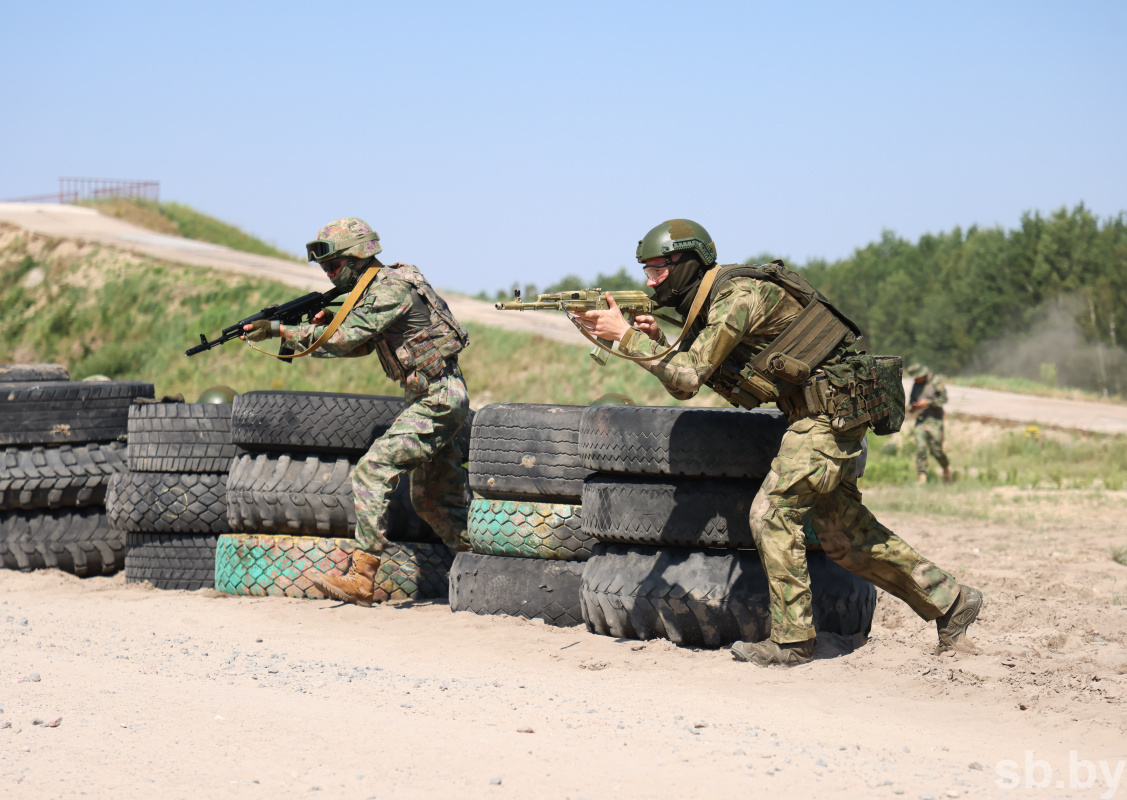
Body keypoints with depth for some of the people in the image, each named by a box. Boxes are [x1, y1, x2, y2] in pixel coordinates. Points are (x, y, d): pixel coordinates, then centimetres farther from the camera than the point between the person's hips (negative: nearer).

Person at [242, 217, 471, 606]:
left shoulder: (391, 289, -19)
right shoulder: (374, 289, 13)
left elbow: (344, 340, -24)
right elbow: (359, 344, 14)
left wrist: (279, 330, -22)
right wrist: (324, 323, -4)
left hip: (438, 401, -11)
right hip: (428, 398, 11)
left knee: (372, 472, -16)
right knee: (432, 499, 17)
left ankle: (361, 578, -18)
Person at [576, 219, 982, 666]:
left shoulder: (740, 296, -20)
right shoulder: (707, 305, 11)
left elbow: (688, 376, -25)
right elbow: (685, 386, 11)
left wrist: (624, 335, -20)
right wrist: (655, 343, -5)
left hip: (833, 408, -10)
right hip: (823, 414, 10)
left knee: (773, 512, -11)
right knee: (844, 531, 14)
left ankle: (791, 641, -5)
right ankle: (948, 601, 24)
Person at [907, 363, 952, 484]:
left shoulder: (936, 383, -4)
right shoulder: (916, 385, 13)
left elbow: (943, 399, -8)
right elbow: (911, 401, 21)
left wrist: (928, 402, -18)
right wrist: (913, 407, -2)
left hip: (934, 420, -4)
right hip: (920, 420, 5)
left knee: (936, 450, -2)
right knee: (920, 448, -8)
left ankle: (946, 468, 27)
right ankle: (922, 477, -10)